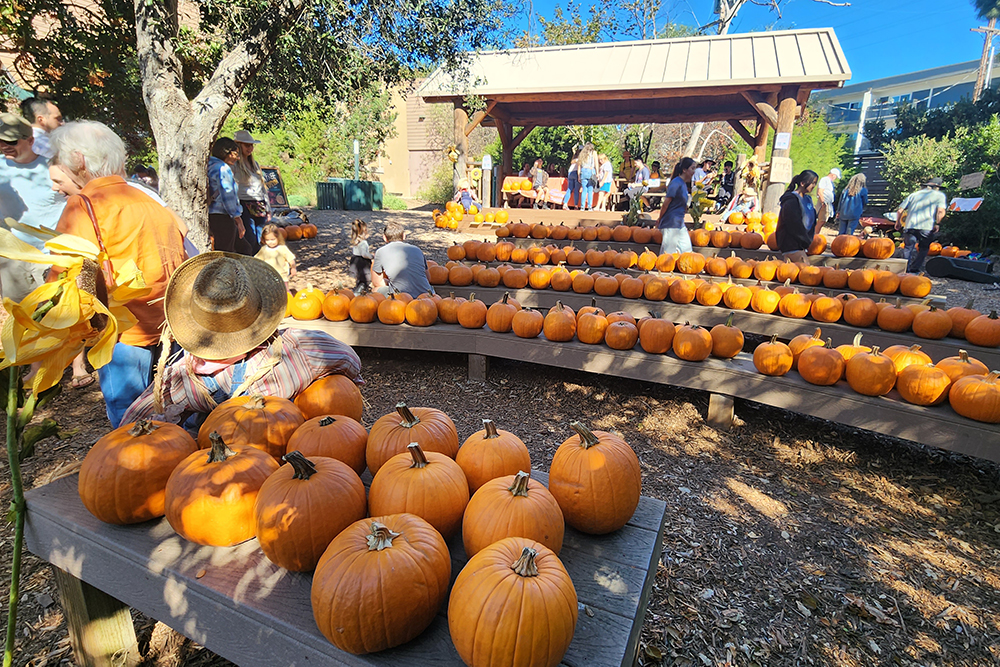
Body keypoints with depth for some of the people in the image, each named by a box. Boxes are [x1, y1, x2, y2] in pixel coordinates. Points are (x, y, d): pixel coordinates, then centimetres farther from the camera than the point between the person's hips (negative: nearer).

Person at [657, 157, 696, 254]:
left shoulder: (684, 184, 13)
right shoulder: (676, 183, -15)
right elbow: (665, 203, -15)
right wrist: (660, 220, -7)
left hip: (679, 223, 9)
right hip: (671, 223, -9)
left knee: (686, 250, 10)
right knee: (669, 253, -3)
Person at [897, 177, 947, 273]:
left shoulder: (913, 194, 20)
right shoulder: (940, 195, 12)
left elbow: (900, 211, 13)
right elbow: (941, 211, -6)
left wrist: (898, 223, 26)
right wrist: (937, 224, 1)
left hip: (909, 226, 2)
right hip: (927, 228, -1)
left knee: (907, 248, 14)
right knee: (923, 249, 17)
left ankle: (905, 270, 7)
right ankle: (914, 270, 13)